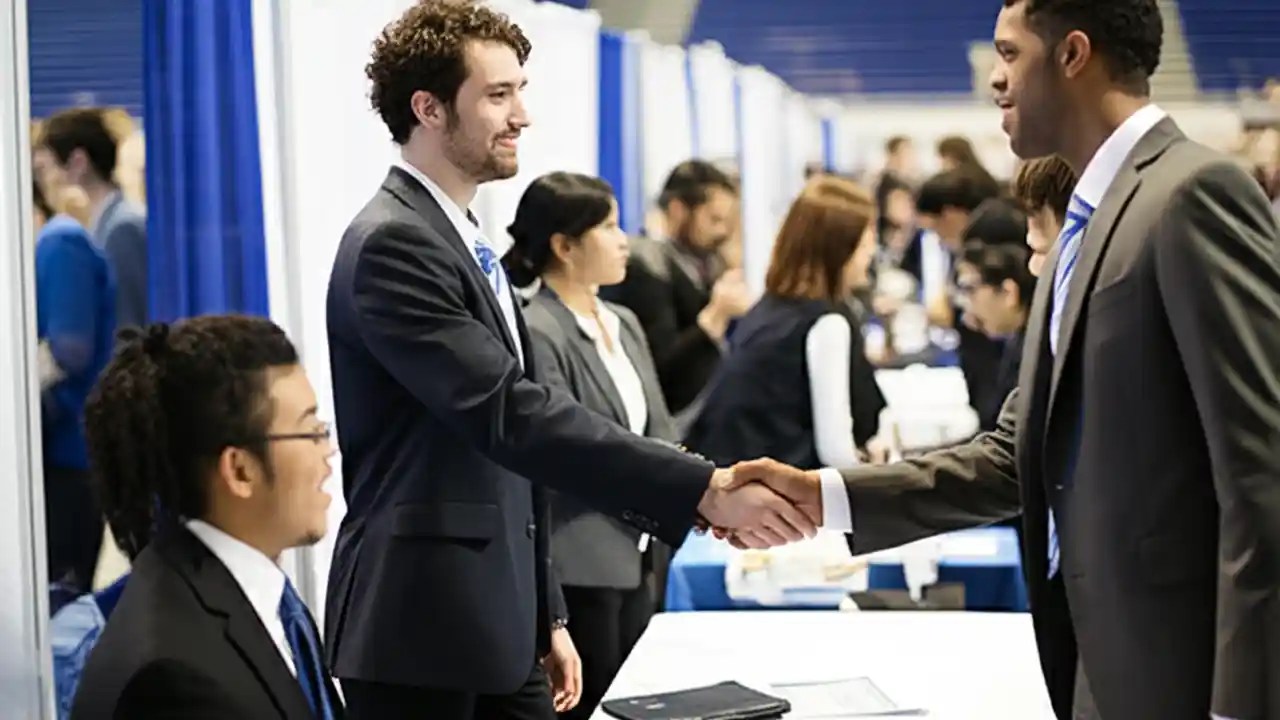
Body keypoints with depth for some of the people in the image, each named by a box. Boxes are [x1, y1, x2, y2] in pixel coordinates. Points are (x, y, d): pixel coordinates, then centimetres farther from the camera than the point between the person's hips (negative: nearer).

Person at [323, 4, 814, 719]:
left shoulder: (464, 242, 16)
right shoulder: (393, 245, -15)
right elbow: (510, 415, -26)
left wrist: (546, 614, 20)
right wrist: (703, 488, -31)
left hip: (496, 630, 9)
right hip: (422, 632, -9)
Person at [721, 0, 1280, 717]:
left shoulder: (1193, 191, -13)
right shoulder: (1090, 224, 16)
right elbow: (1019, 453, 18)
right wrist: (822, 495, 10)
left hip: (1183, 661, -9)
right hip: (1105, 655, 9)